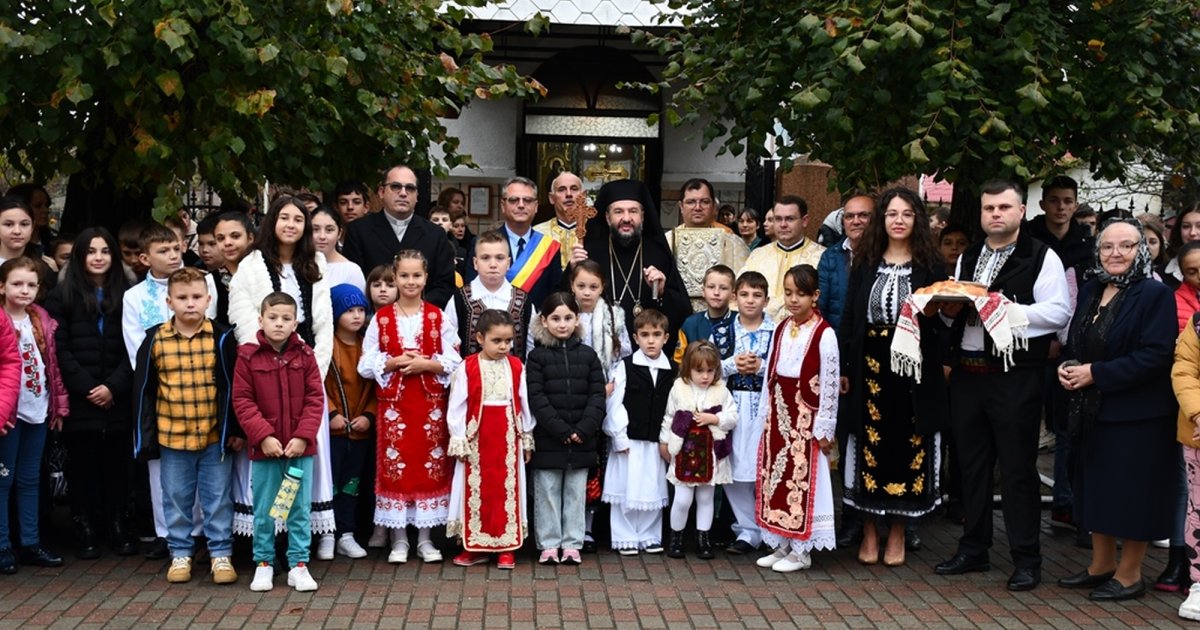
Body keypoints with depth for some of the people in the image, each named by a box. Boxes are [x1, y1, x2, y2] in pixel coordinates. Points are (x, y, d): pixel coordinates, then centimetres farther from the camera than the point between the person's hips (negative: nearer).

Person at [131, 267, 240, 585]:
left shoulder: (221, 338, -4)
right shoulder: (155, 340, -1)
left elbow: (233, 386, 0)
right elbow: (143, 390, 4)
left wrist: (237, 429, -2)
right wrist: (145, 437, 3)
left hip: (216, 436, -1)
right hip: (172, 437, 2)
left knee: (218, 498, 7)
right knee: (176, 499, 12)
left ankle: (221, 553, 18)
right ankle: (180, 554, 25)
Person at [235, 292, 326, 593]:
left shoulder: (305, 355, 0)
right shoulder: (248, 356, -4)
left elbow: (315, 399, -1)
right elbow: (242, 401, -5)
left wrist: (303, 436, -11)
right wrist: (264, 436, -14)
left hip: (300, 448, 1)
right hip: (264, 447, -1)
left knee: (300, 509, 8)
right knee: (263, 511, 10)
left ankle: (298, 564, 18)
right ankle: (263, 563, 24)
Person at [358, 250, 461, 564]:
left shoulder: (438, 317, 4)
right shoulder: (381, 318, 4)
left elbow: (453, 361, -1)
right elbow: (366, 365, 0)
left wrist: (426, 364, -15)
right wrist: (394, 362, -13)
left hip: (431, 402, 0)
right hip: (393, 403, 0)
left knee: (431, 466, 3)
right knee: (394, 466, 1)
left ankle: (425, 538, 14)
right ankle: (399, 539, 12)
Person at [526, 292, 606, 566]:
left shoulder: (588, 355, 6)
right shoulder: (537, 357, -1)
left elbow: (597, 396, 1)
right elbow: (537, 399, -8)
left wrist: (583, 429, -12)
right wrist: (562, 430, -15)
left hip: (582, 439, 2)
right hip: (547, 440, -2)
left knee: (576, 492, 8)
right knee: (547, 492, 5)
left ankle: (572, 544, 16)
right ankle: (549, 544, 13)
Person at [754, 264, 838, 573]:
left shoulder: (824, 334, -12)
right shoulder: (781, 330, 8)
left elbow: (830, 384, -11)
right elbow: (770, 375, 12)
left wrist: (824, 428, -11)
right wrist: (765, 417, 10)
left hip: (806, 420, -7)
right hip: (778, 418, 7)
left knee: (802, 480, -1)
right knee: (775, 480, 11)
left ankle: (801, 550, 12)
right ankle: (781, 545, 23)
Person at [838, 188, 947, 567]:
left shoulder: (930, 265, 5)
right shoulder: (865, 264, 8)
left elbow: (941, 319, 5)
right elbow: (849, 317, 5)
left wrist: (932, 312, -18)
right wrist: (844, 367, -1)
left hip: (913, 369, -1)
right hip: (870, 367, 1)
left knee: (907, 447, 3)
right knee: (870, 446, 4)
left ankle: (897, 534, 16)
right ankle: (870, 533, 16)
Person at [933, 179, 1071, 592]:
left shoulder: (1042, 257, -4)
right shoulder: (967, 258, 17)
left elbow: (1059, 312, -13)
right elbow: (952, 307, 21)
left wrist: (1007, 309, -22)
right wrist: (949, 307, -2)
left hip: (1015, 376, -6)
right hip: (967, 372, 6)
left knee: (1017, 468, 0)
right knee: (972, 464, 13)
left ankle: (1026, 560, 10)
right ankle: (973, 550, 25)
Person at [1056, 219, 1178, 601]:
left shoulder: (1154, 295, -12)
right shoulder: (1090, 291, 9)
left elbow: (1156, 355, -21)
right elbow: (1075, 342, 17)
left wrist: (1095, 373, -20)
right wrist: (1067, 367, -5)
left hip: (1138, 413, -7)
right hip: (1094, 411, 7)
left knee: (1133, 493, 2)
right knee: (1098, 487, 15)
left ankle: (1129, 575, 15)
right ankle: (1101, 565, 29)